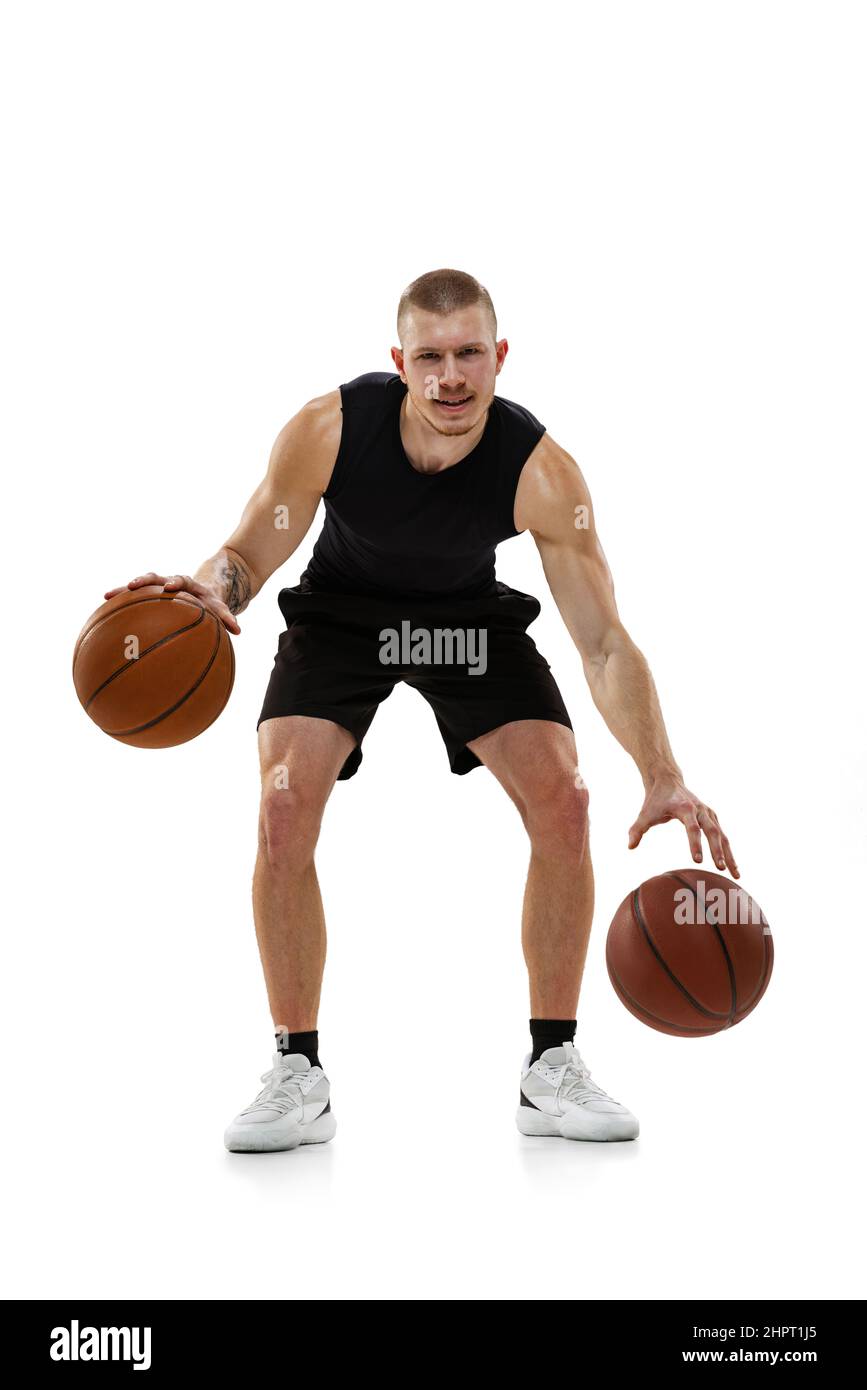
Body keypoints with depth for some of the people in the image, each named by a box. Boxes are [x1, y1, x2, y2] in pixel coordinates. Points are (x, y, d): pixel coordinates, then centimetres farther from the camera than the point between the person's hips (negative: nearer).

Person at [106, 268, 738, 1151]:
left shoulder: (541, 471, -29)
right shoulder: (326, 430, -30)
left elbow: (604, 644, -27)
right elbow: (249, 553, -19)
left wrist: (661, 777, -39)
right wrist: (214, 587, -45)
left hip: (470, 615, 1)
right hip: (342, 610, 0)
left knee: (563, 806, -14)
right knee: (283, 810, -18)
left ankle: (551, 1071, 0)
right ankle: (299, 1078, -5)